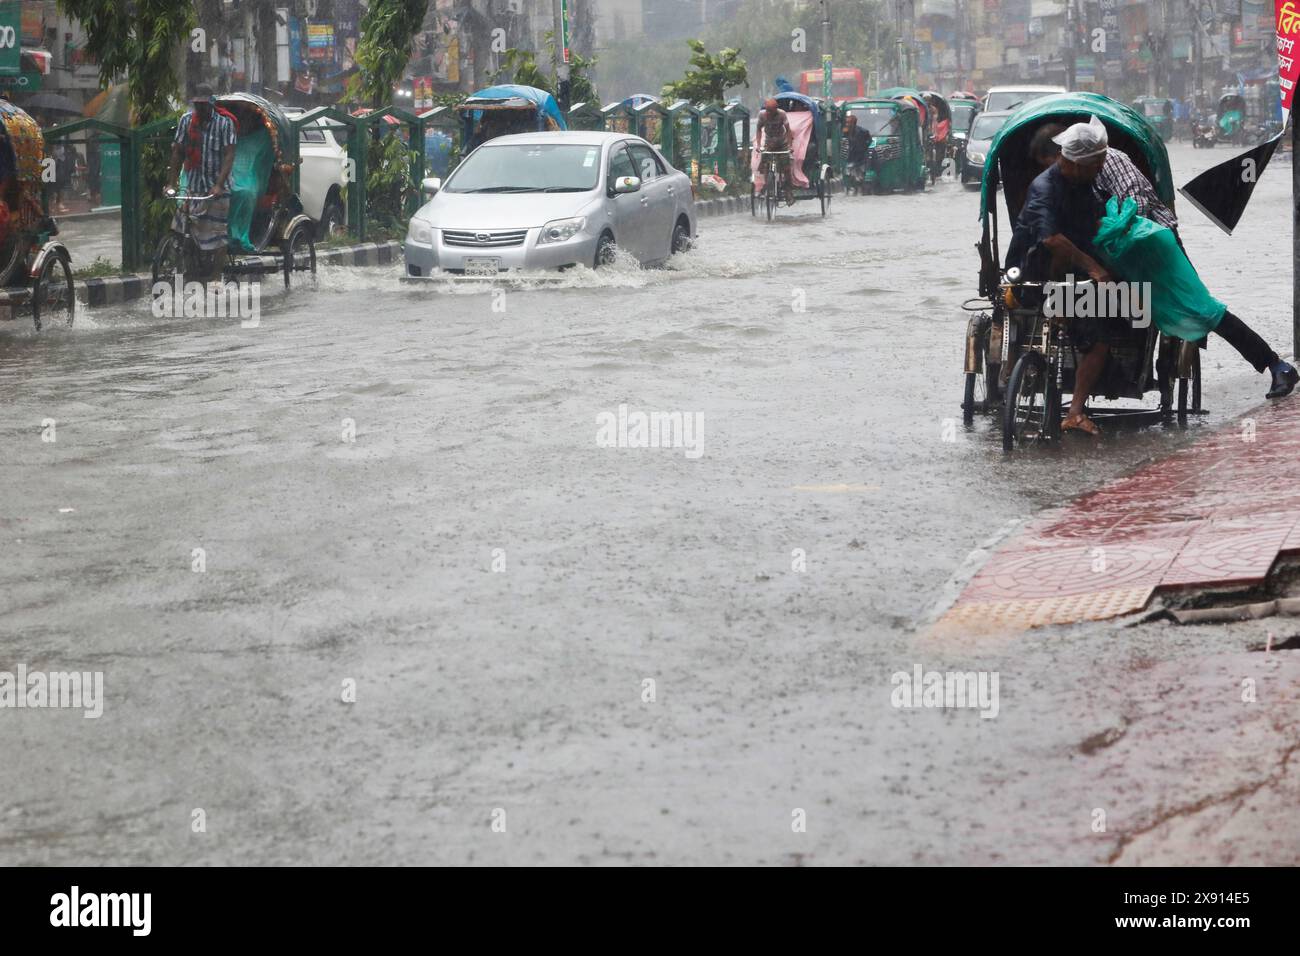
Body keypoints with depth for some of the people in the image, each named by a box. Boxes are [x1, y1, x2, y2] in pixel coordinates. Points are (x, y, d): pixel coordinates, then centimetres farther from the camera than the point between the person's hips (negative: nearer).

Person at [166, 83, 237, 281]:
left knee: (217, 234, -3)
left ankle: (216, 276, 3)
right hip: (192, 186, 4)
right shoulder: (186, 121, 5)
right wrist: (171, 183, -1)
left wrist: (219, 185, -24)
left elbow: (229, 155, -13)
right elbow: (177, 153, 7)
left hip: (217, 188, -4)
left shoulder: (224, 122, -6)